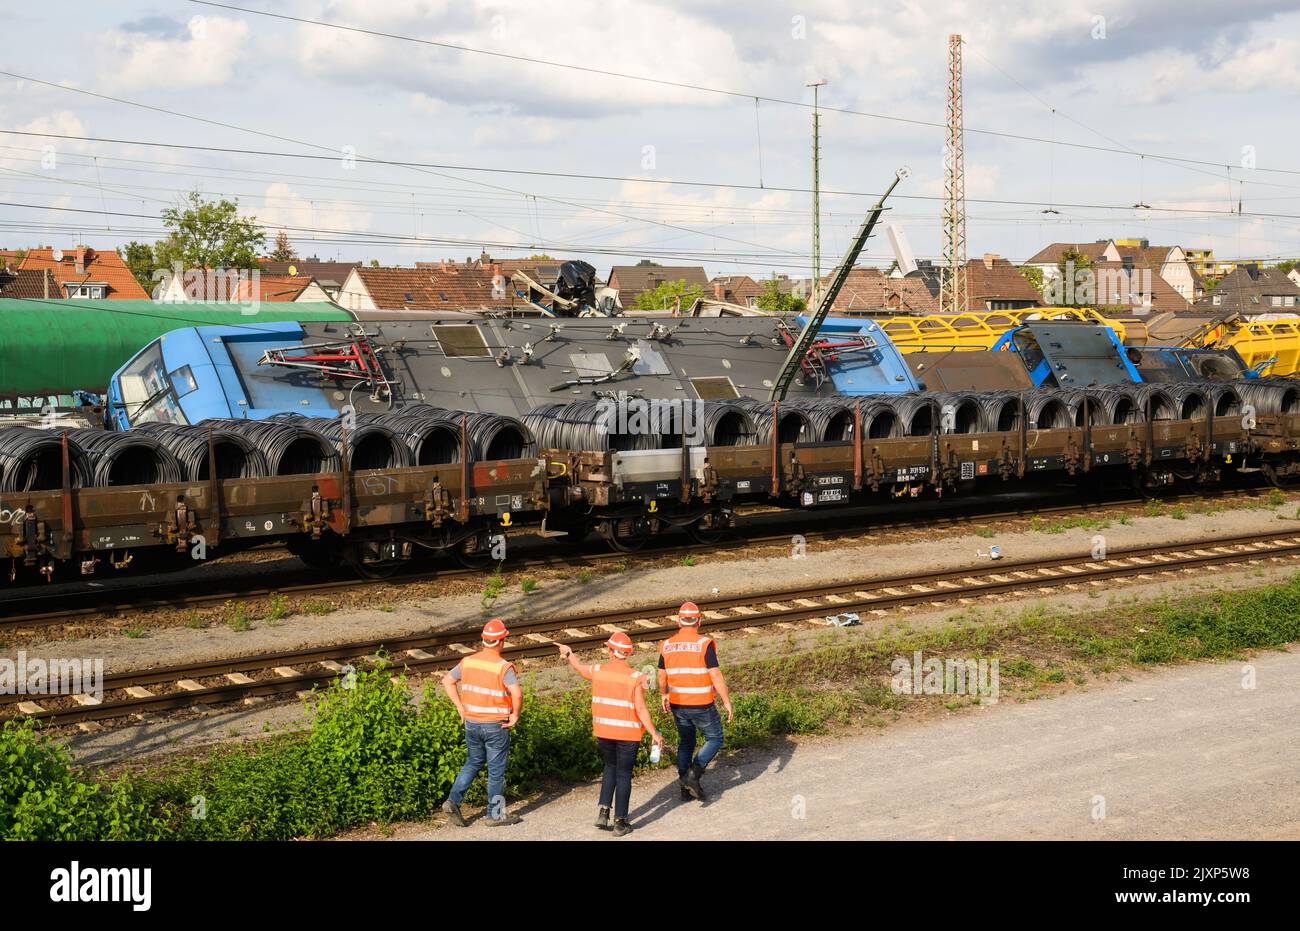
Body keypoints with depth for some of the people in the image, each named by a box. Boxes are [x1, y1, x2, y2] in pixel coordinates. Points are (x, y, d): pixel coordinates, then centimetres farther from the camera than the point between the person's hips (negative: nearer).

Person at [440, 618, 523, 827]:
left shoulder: (468, 661, 0)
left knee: (473, 763, 22)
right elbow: (517, 693, -29)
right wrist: (515, 715, -13)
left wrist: (460, 707, 10)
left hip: (471, 723, 5)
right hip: (496, 725, -5)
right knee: (496, 770, 9)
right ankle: (495, 814, 18)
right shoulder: (503, 667, -17)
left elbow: (447, 681, 8)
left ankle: (453, 801, 7)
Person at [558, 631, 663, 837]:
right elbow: (640, 709, -15)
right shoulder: (635, 678, -12)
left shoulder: (598, 671, -2)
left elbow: (579, 668, 20)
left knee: (610, 768, 23)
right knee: (623, 775, 6)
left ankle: (603, 811, 11)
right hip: (627, 734, -3)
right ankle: (620, 822, 11)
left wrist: (569, 654, 40)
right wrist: (654, 733, -6)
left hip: (603, 732, 3)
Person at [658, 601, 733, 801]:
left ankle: (686, 788, 21)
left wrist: (664, 695, 28)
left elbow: (662, 676, 10)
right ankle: (693, 774, -5)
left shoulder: (667, 645, 0)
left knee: (685, 743, 20)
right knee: (715, 739, 13)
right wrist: (727, 702, -8)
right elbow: (716, 675, -16)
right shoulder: (704, 644, -15)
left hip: (678, 705, 5)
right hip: (701, 705, -5)